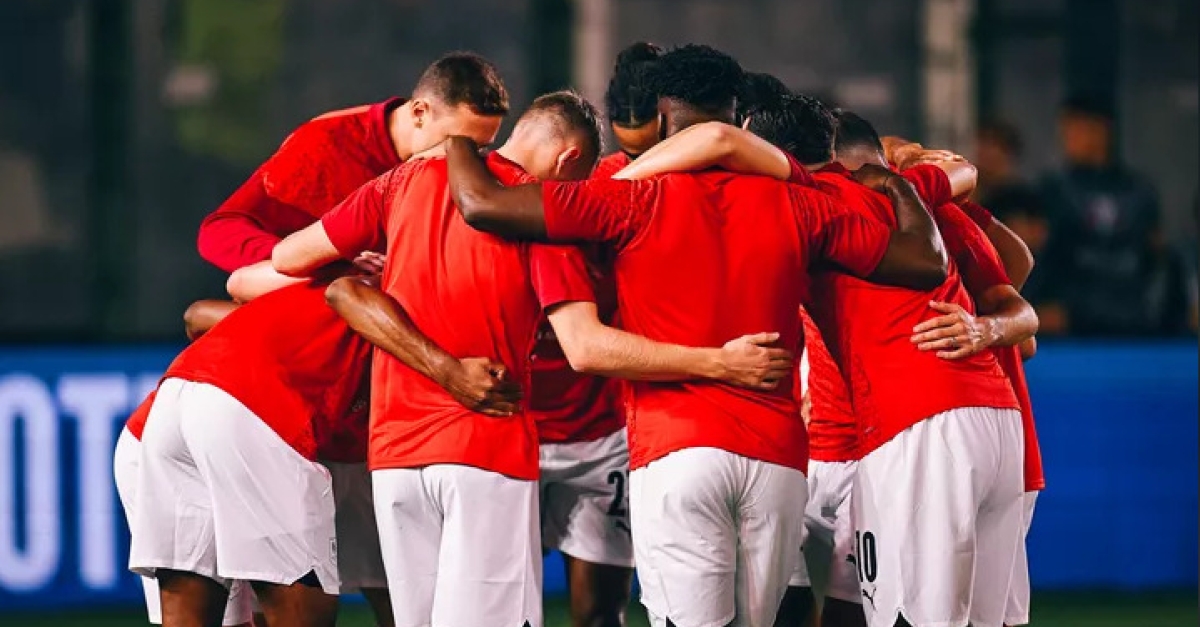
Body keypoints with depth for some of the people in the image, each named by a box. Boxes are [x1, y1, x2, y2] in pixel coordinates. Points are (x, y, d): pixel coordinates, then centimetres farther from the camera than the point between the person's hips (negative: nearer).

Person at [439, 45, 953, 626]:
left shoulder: (637, 200, -1)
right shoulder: (792, 206, 8)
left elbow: (481, 203, -6)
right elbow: (926, 262, 13)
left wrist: (454, 135, 16)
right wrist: (899, 188, 33)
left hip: (675, 452, -3)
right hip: (776, 456, 3)